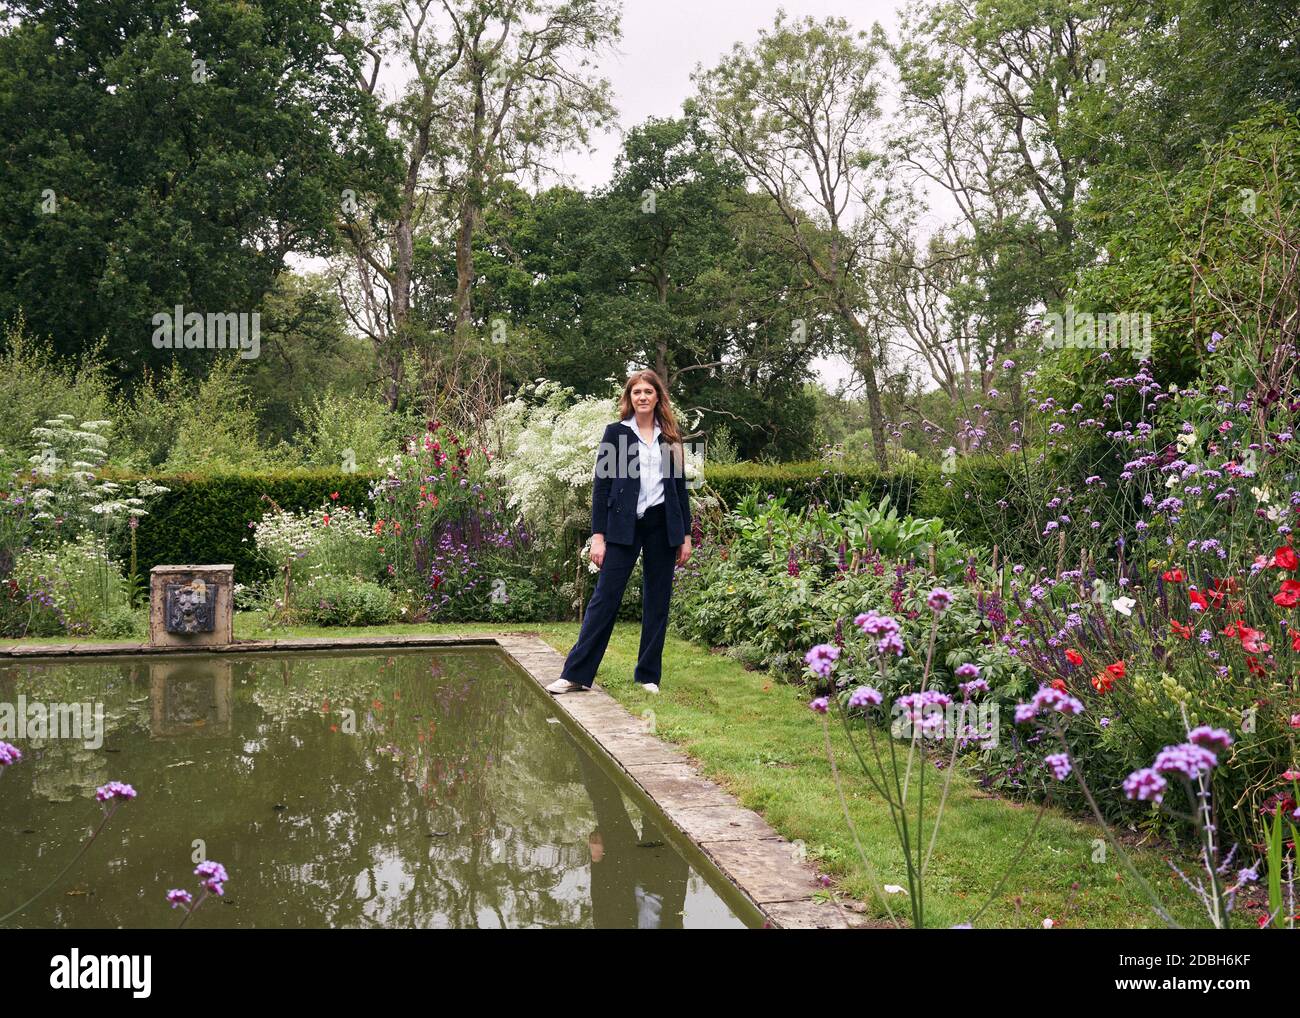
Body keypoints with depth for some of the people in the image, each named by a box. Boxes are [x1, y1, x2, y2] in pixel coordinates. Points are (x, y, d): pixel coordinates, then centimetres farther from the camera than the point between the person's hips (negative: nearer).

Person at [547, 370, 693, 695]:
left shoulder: (670, 437, 11)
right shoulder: (616, 433, 3)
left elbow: (680, 487, 14)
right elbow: (601, 486, 0)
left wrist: (686, 535, 8)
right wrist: (598, 536, -7)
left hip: (663, 526, 3)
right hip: (624, 525, -3)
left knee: (657, 602, 6)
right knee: (605, 597, -6)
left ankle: (649, 676, 15)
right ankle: (575, 674, -4)